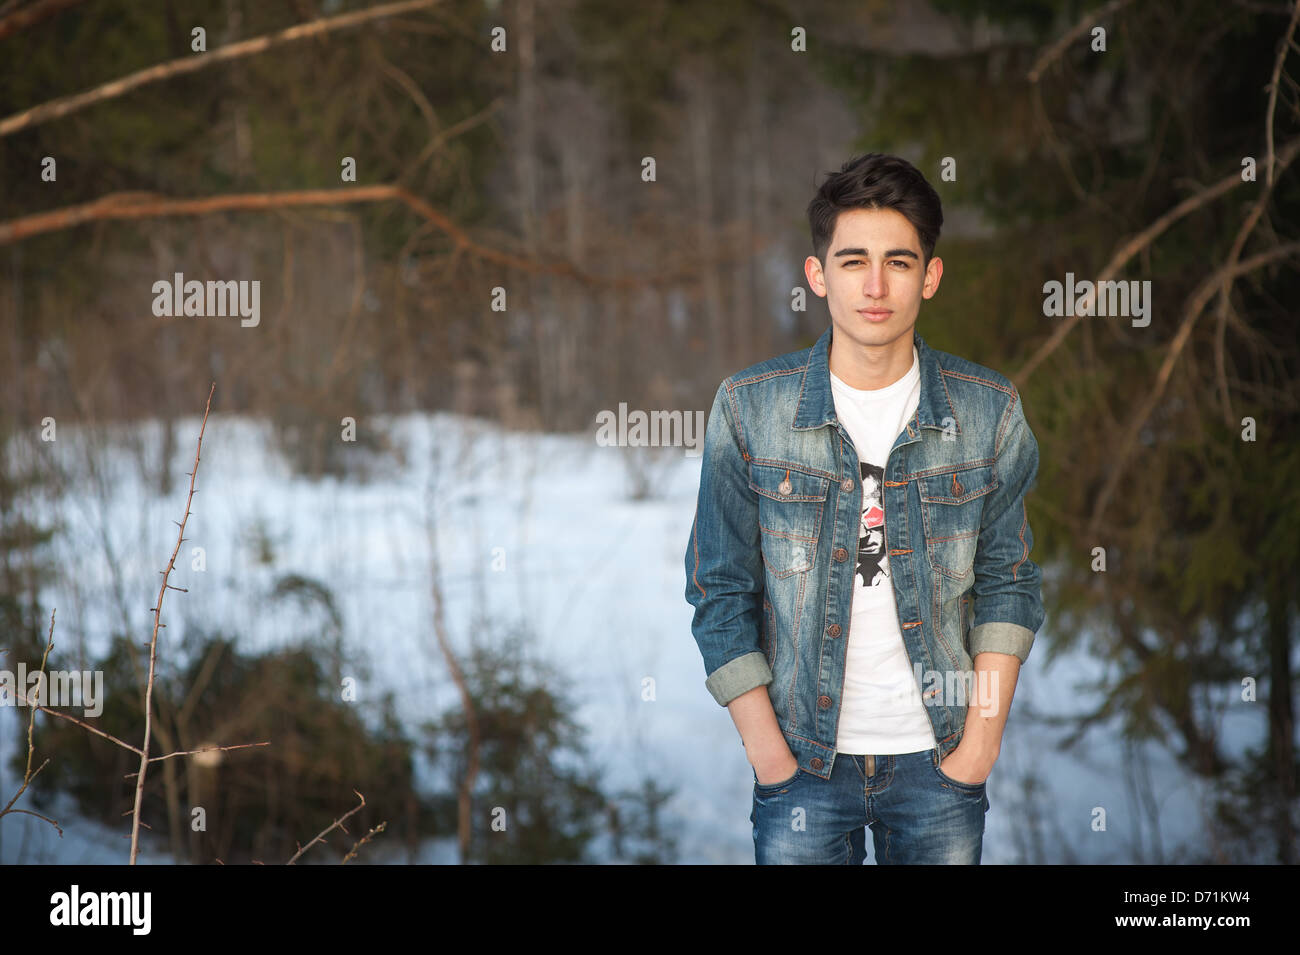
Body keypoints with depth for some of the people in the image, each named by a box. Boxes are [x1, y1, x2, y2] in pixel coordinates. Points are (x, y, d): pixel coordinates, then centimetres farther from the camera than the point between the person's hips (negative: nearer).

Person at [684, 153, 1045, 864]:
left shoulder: (989, 412, -1)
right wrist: (767, 751, -6)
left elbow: (1007, 582, 5)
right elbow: (720, 594, -1)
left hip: (941, 762, 1)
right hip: (804, 760, -1)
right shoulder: (749, 408, -4)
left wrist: (983, 737, -4)